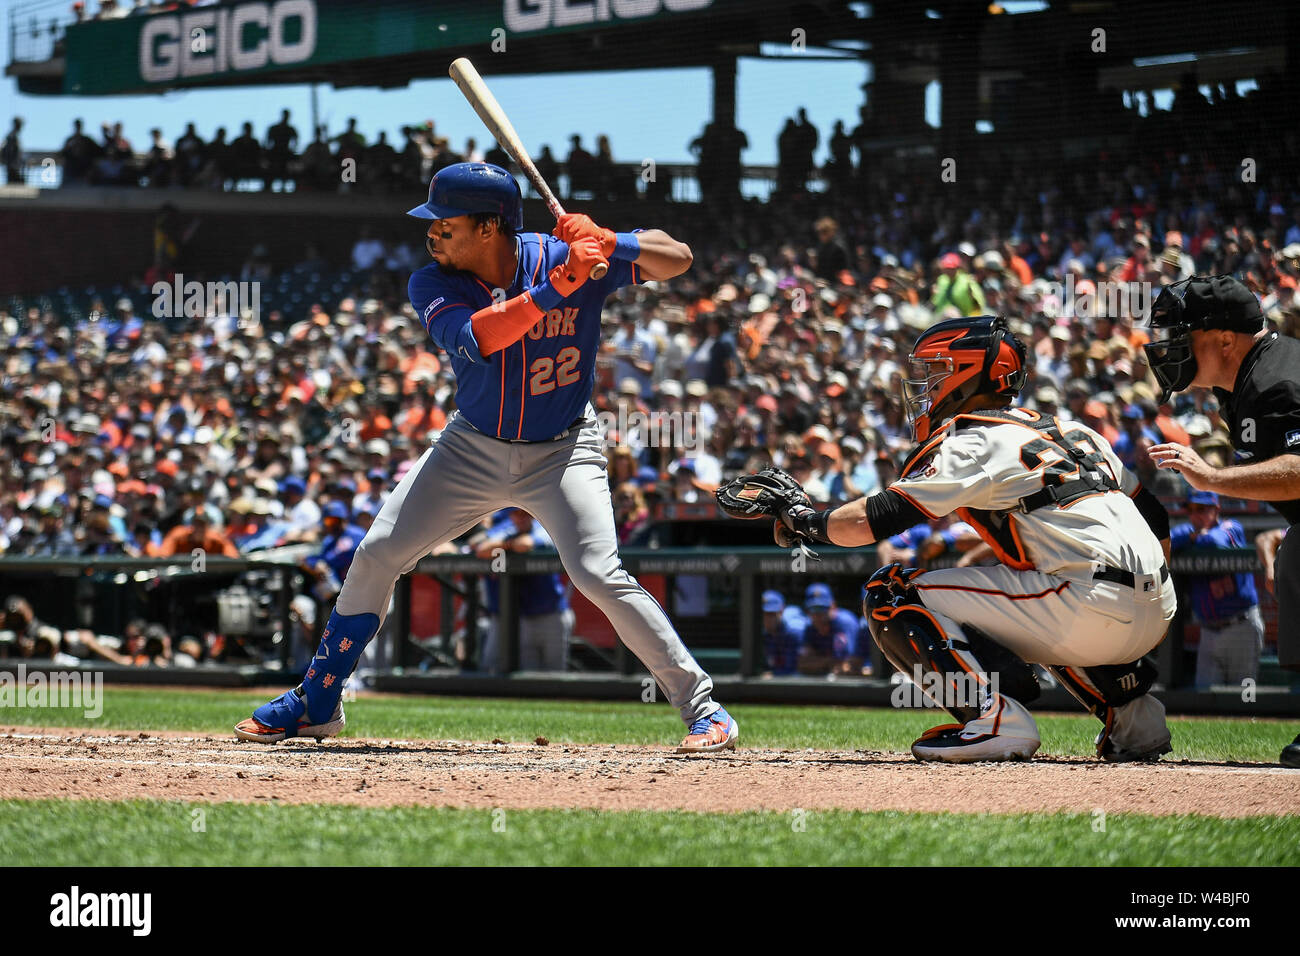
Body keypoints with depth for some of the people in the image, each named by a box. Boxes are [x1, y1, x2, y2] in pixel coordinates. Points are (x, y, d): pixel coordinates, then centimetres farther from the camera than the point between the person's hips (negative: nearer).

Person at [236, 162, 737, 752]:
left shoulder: (562, 258, -17)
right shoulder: (434, 285, -13)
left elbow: (677, 259, -16)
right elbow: (475, 337, -34)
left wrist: (607, 243, -34)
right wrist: (556, 288, -43)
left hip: (561, 453, -3)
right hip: (473, 449, 3)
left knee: (599, 576, -21)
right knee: (376, 554, 0)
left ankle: (701, 705, -11)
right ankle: (317, 703, 17)